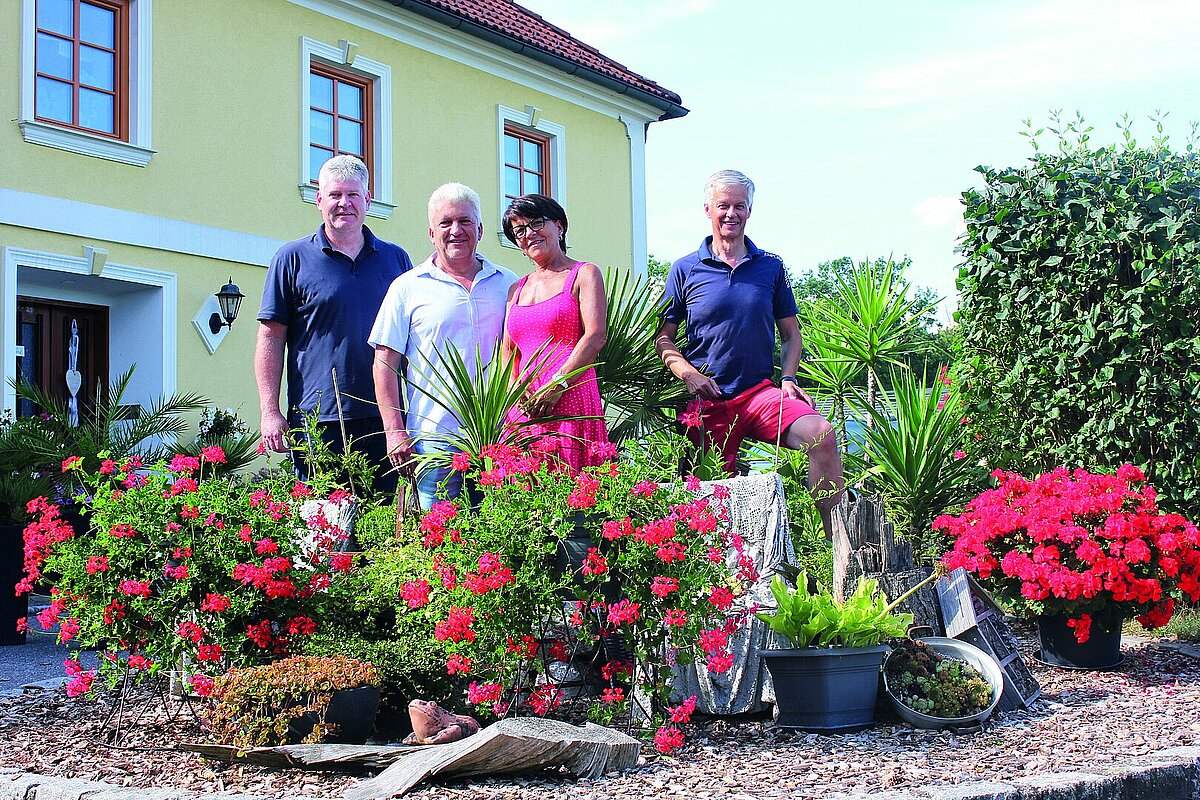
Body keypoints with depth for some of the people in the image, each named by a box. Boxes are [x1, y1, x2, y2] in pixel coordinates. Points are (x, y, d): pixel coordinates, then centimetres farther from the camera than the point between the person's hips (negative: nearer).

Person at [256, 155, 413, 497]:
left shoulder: (396, 259, 13)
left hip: (382, 417, 3)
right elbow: (271, 339, 3)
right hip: (318, 419, -2)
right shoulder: (292, 259, 5)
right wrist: (270, 412, -5)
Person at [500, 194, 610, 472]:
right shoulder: (517, 289, 23)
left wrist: (556, 386, -15)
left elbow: (595, 336, -6)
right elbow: (507, 350, 19)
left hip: (571, 401, -5)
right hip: (524, 408, 5)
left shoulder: (584, 274, 6)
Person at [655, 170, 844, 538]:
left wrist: (788, 378, -1)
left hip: (761, 391, 0)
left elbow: (791, 332, 17)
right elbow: (663, 337, 7)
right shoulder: (685, 270, 6)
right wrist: (689, 375, -10)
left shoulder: (771, 267, 11)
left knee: (821, 435, -25)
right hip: (707, 400, 0)